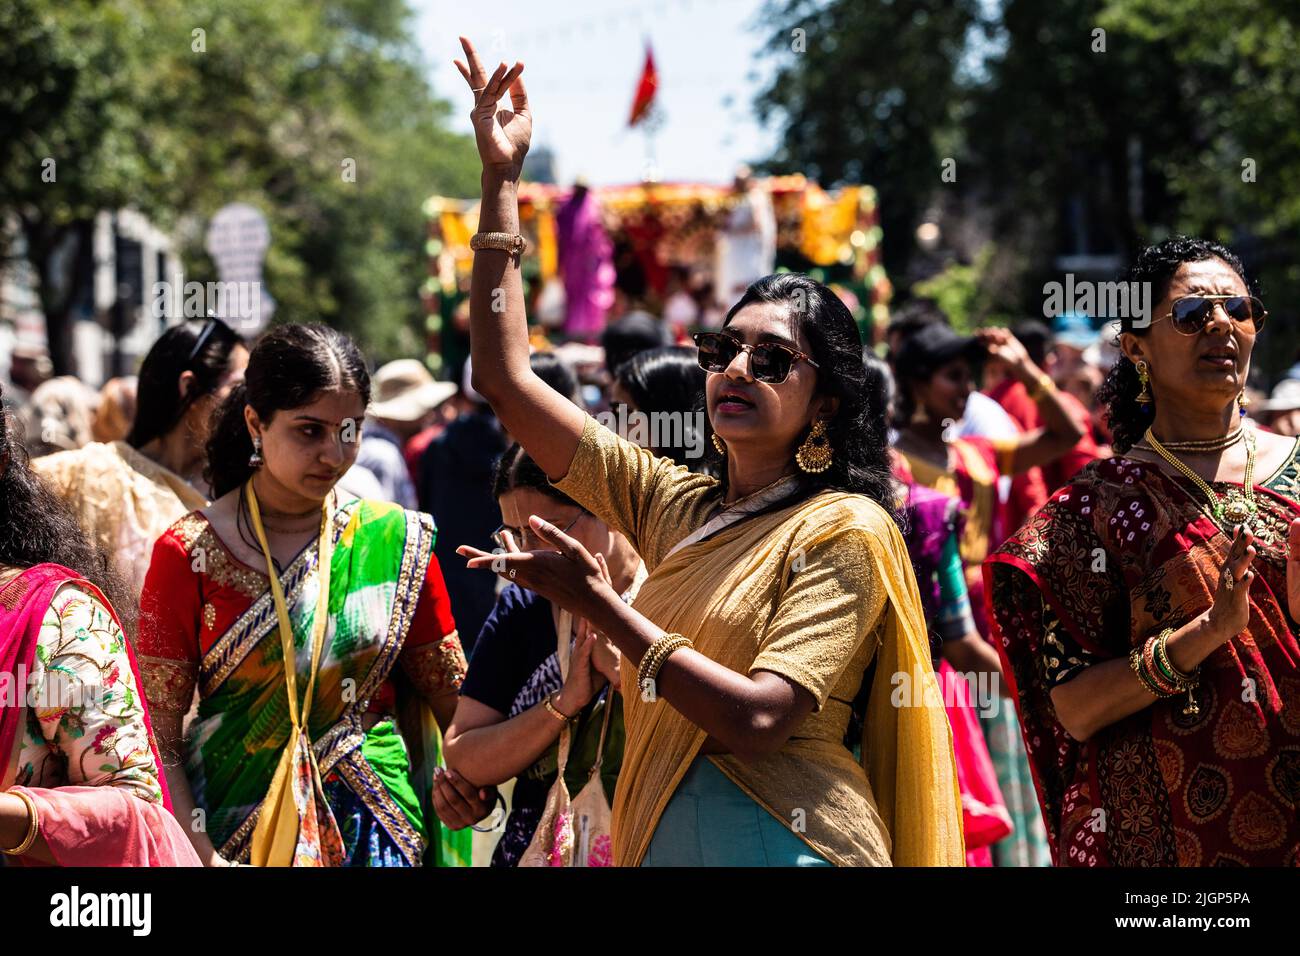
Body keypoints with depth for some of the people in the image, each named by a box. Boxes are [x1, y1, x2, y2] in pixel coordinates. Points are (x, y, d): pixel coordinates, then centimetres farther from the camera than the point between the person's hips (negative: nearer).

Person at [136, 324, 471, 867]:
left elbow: (454, 700, 5)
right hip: (231, 829, -1)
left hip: (375, 828, 2)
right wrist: (199, 853, -19)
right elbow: (157, 739, -8)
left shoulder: (397, 542, -1)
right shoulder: (189, 554, -6)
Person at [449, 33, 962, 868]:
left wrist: (596, 603, -19)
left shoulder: (845, 528, -9)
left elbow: (757, 721, -22)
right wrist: (501, 175, 4)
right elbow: (507, 377, 7)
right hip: (661, 833, 6)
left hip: (787, 840, -6)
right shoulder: (674, 502, 8)